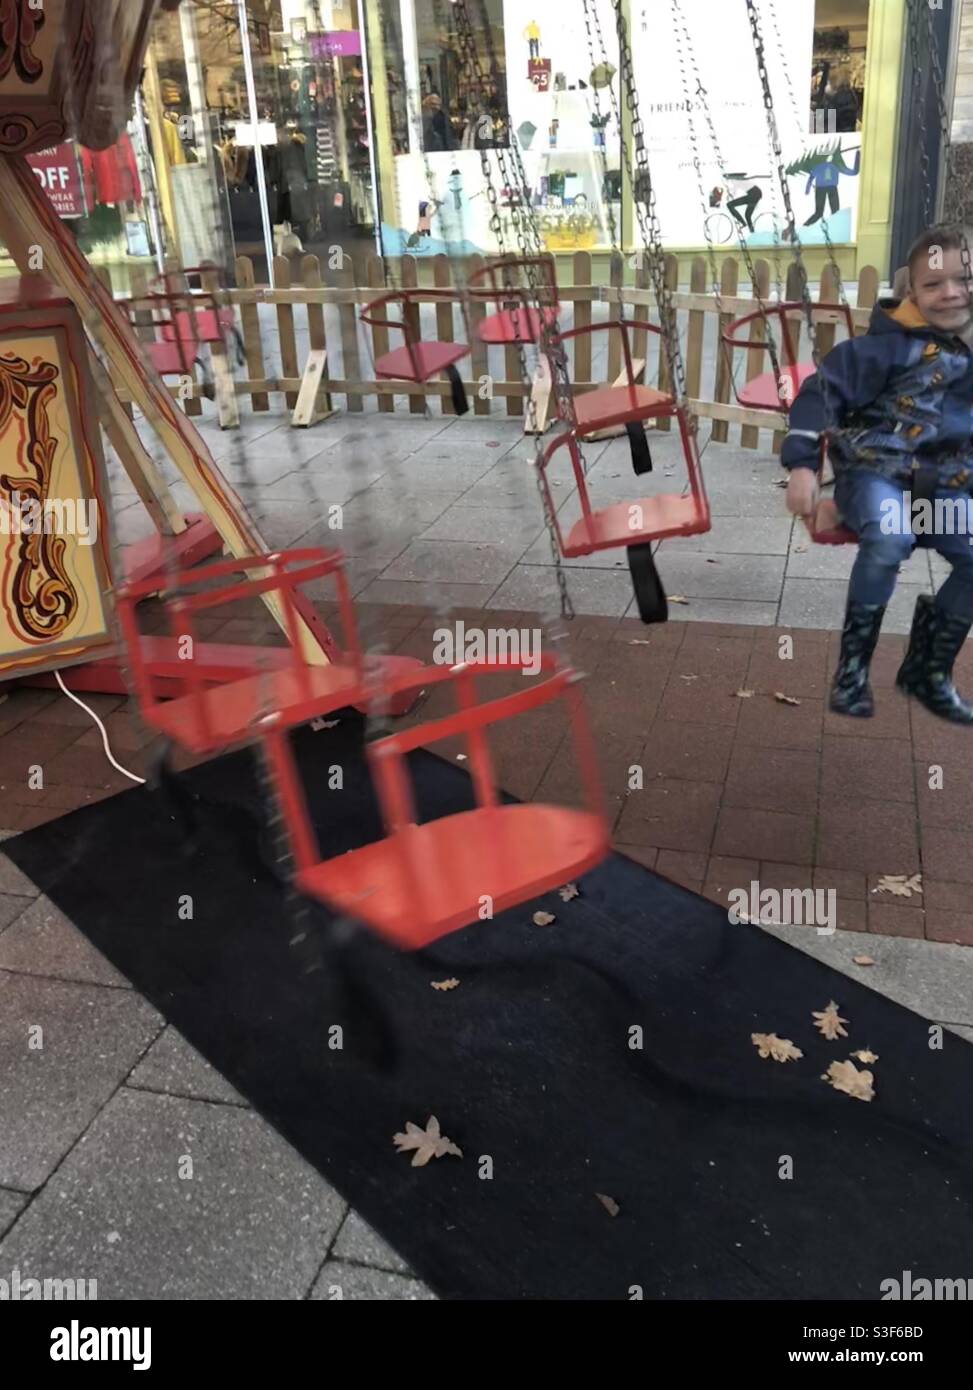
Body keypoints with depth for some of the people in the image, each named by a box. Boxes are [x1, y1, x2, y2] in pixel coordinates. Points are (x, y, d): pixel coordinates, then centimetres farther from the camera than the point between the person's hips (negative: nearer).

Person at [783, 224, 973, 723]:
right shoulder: (893, 343, -6)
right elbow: (822, 391, -9)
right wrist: (802, 464, -17)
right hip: (873, 473, -5)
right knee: (891, 537, -37)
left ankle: (928, 667, 6)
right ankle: (854, 659, -16)